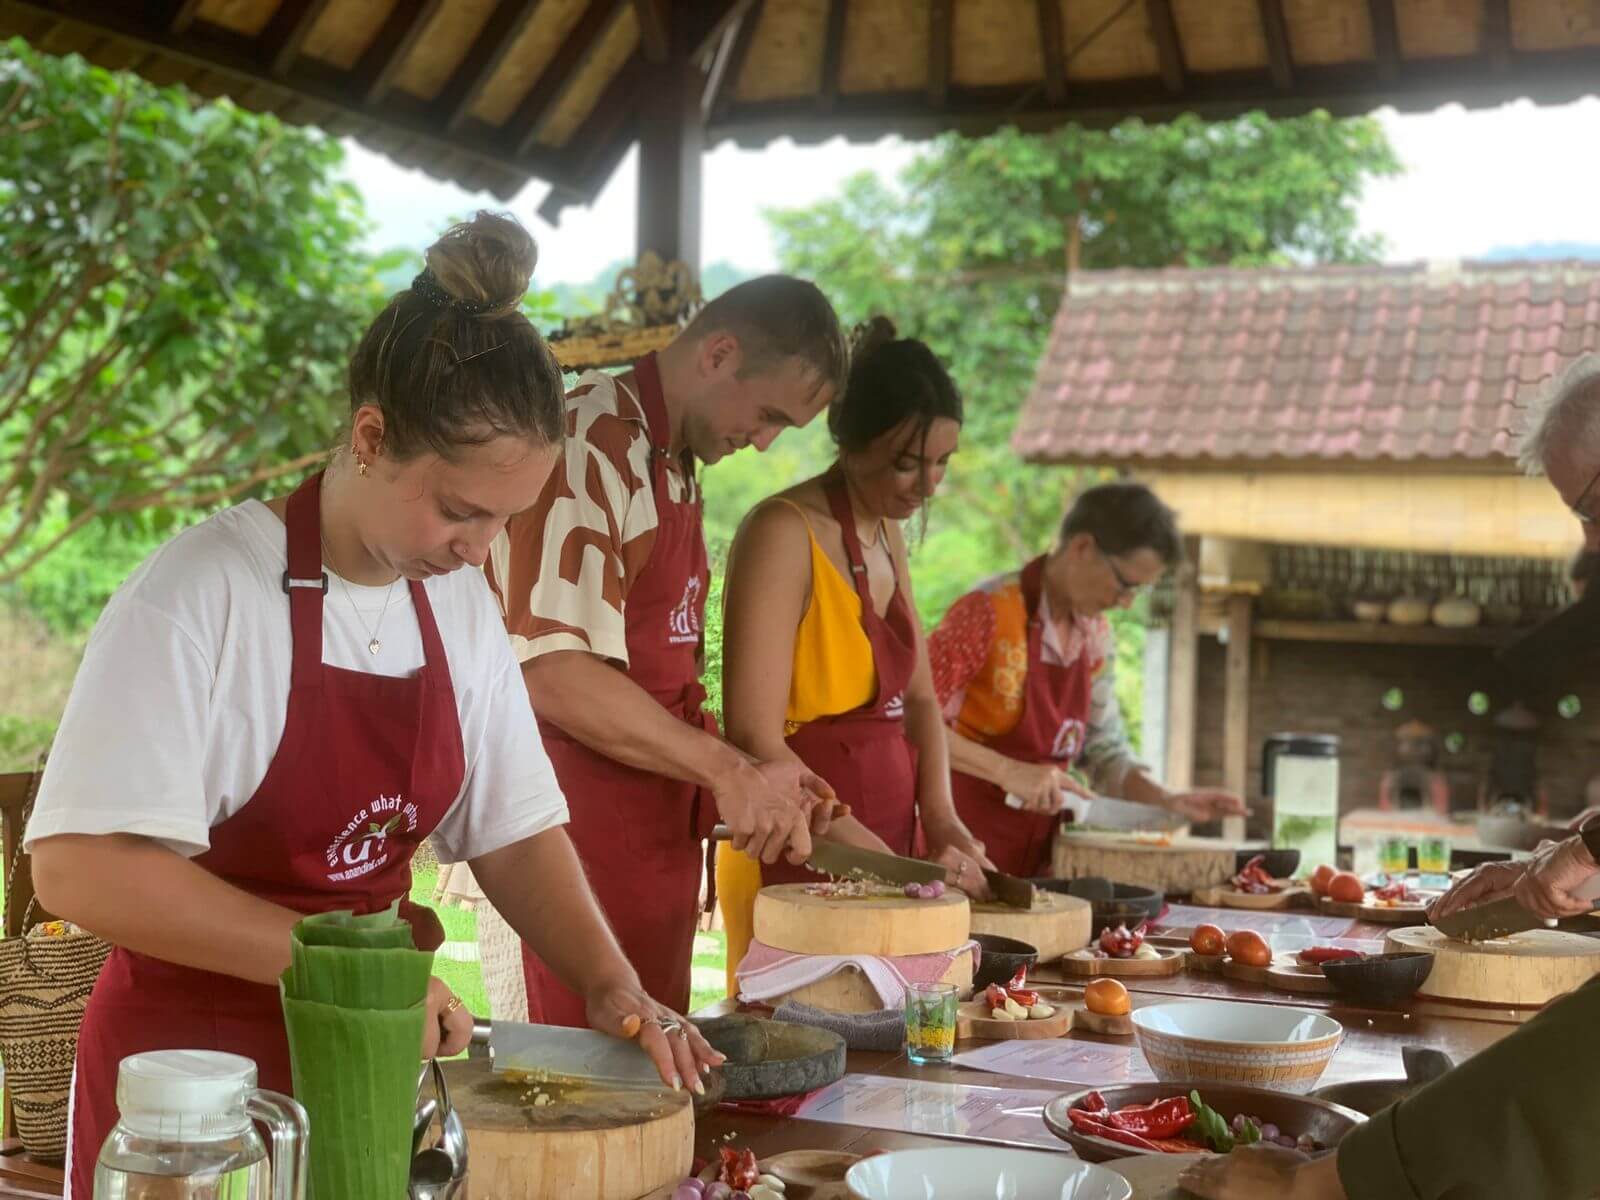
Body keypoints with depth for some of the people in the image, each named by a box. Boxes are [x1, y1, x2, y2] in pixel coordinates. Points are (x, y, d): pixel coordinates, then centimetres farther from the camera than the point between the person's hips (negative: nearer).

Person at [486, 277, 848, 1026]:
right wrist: (727, 772, -22)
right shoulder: (591, 445, -15)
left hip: (656, 838, 10)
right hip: (585, 839, -9)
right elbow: (552, 670, -25)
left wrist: (758, 780, 8)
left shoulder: (676, 469, 16)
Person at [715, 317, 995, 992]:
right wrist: (891, 862, -21)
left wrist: (942, 820, -1)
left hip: (884, 848, 8)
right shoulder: (784, 532, -14)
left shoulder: (885, 535, 12)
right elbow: (755, 740, -20)